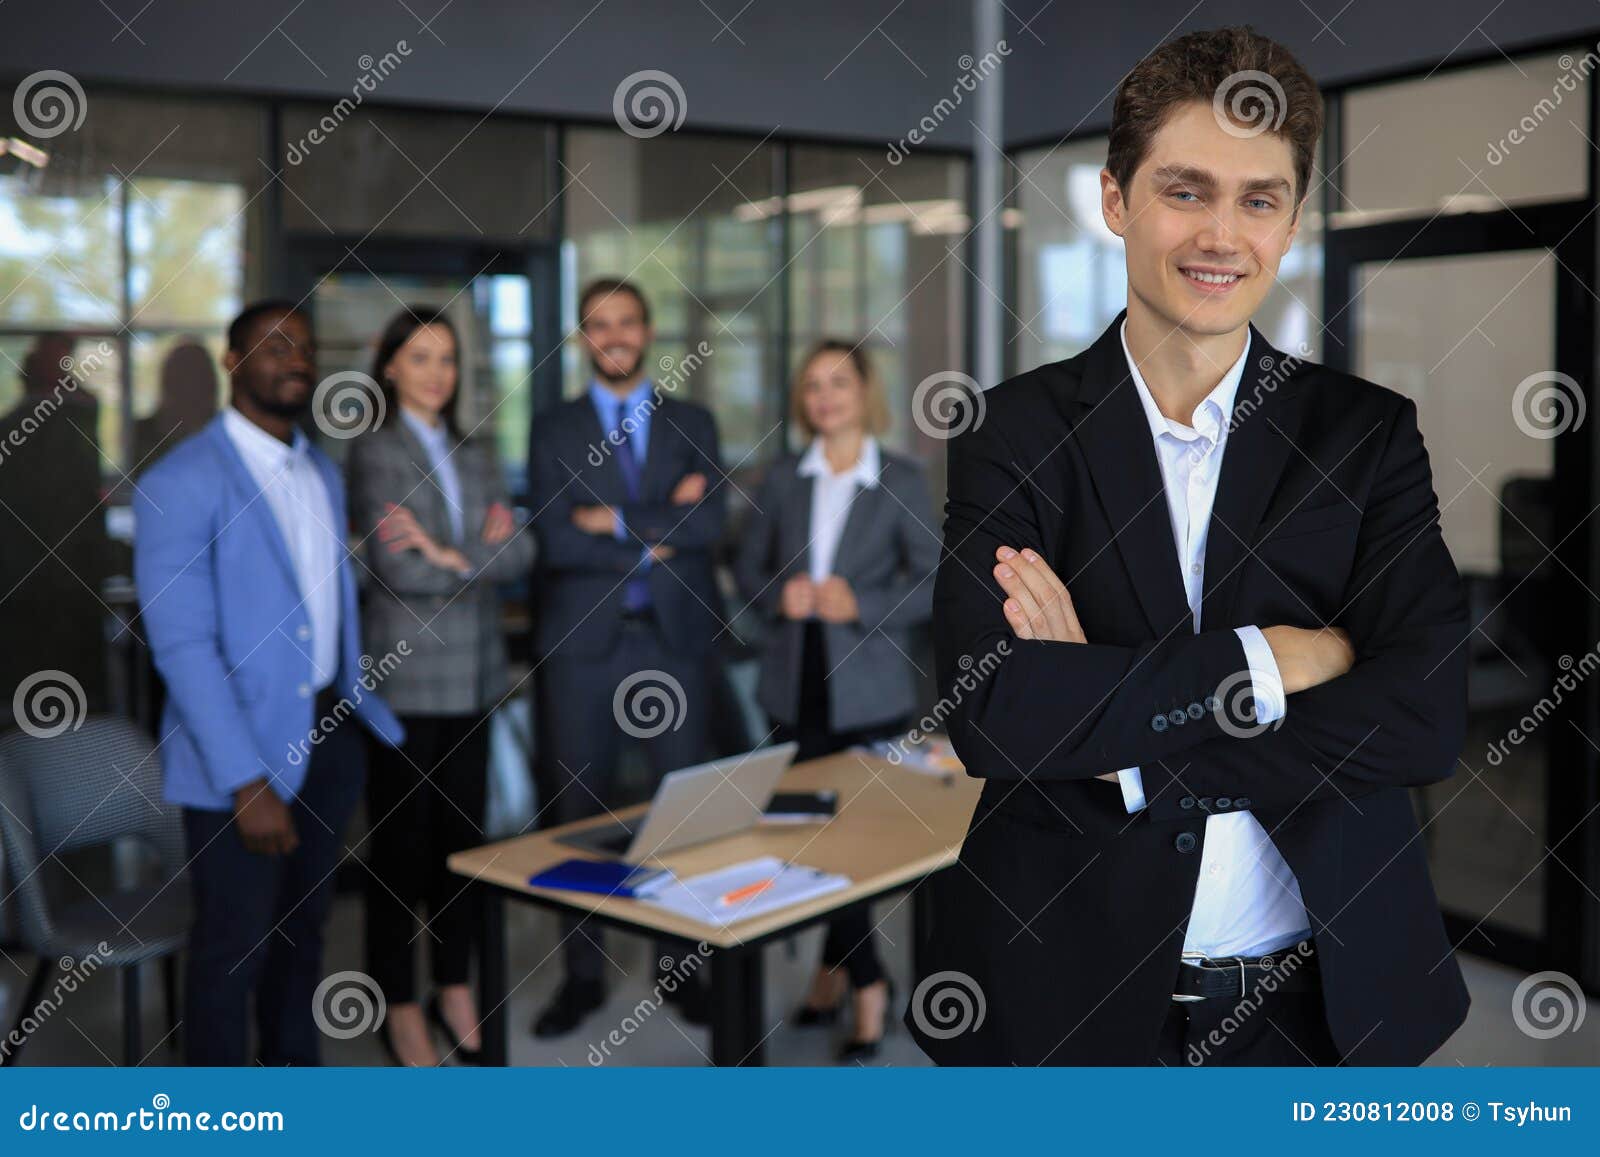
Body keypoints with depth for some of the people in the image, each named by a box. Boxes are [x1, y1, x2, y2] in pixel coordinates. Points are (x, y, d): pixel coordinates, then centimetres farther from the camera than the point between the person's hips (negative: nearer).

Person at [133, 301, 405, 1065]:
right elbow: (182, 645, -18)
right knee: (233, 948, 5)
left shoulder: (323, 474, 11)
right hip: (242, 748, -7)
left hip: (329, 736, 7)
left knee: (302, 928, 19)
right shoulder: (182, 483, -13)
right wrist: (247, 782, -22)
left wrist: (360, 703, 8)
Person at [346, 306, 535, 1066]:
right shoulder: (375, 452, -5)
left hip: (473, 674, 5)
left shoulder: (475, 456, 14)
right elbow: (394, 569, -15)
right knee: (401, 839, 2)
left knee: (464, 832, 11)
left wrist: (448, 554, -12)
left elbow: (520, 552, 1)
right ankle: (399, 1006, 15)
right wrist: (481, 555, -5)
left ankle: (455, 988, 25)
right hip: (406, 675, -5)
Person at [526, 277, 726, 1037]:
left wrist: (614, 520, -10)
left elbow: (709, 524, -6)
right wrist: (654, 540, -10)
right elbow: (554, 540, -7)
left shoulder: (693, 424, 10)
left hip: (673, 639, 1)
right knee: (576, 812, 4)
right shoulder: (553, 430, 6)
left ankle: (681, 966, 17)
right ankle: (582, 974, 16)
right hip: (581, 642, -1)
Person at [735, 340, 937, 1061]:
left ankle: (840, 974, 16)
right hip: (794, 685, 4)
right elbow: (749, 568, 13)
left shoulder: (902, 480, -1)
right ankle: (862, 981, 23)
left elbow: (933, 582, -4)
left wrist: (860, 606, -17)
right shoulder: (782, 480, 8)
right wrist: (779, 596, -8)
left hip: (868, 689, -3)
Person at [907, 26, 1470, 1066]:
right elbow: (990, 714, -19)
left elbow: (1428, 721, -14)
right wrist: (1269, 661, -18)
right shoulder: (1014, 432, -6)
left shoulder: (1371, 434, -2)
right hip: (1063, 990, -1)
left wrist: (1109, 725, -17)